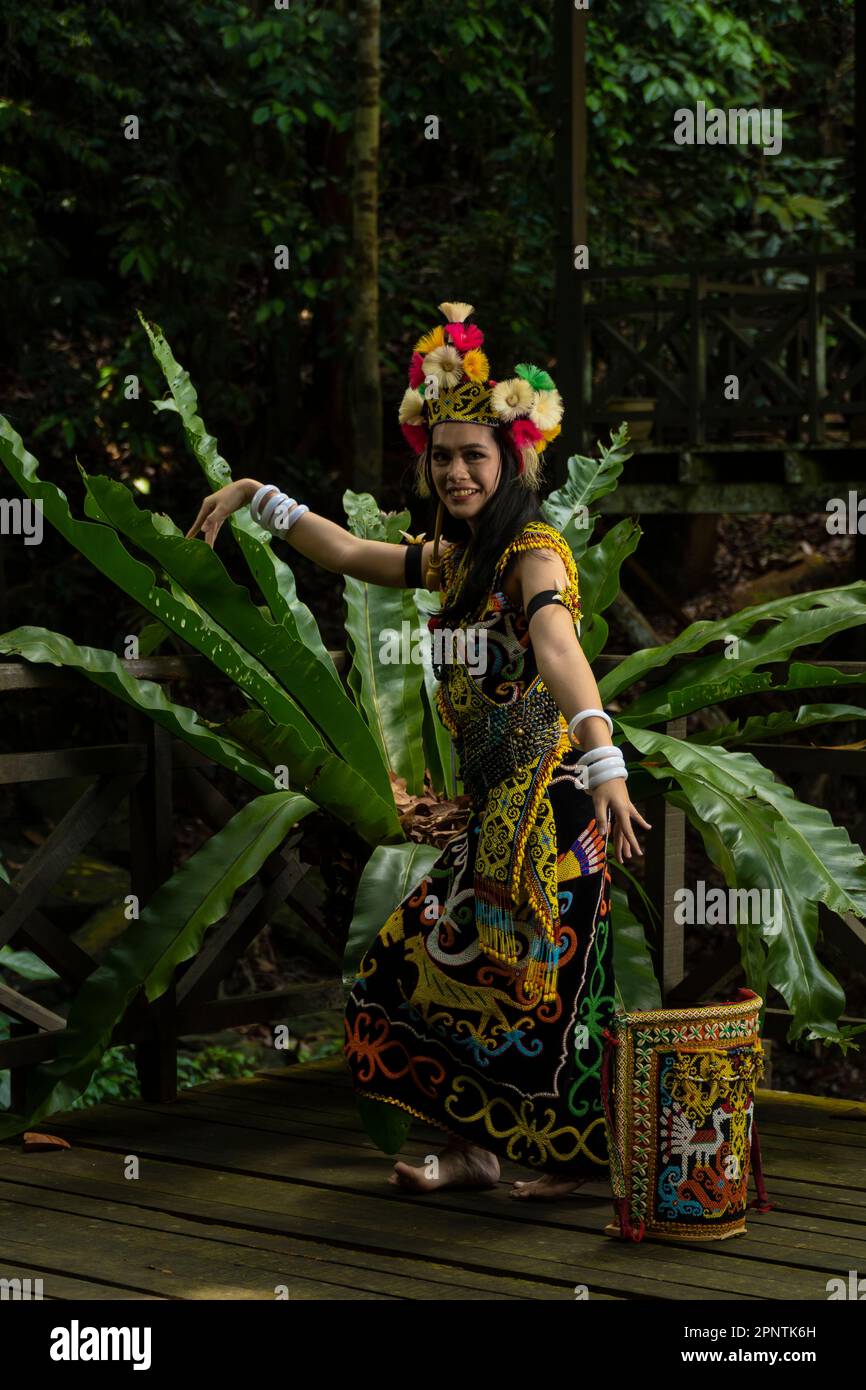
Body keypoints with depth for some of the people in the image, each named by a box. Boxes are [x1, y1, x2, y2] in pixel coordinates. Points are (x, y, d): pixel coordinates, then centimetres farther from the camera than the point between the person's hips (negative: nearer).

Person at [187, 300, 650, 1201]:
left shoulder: (534, 551, -15)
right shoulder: (453, 560, 13)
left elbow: (555, 641, -34)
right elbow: (347, 553, 26)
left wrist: (602, 755, -50)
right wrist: (255, 497, 24)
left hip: (549, 798, -9)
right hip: (491, 806, 9)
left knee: (541, 975, -4)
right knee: (439, 960, 9)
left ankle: (580, 1154, 10)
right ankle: (471, 1147, 19)